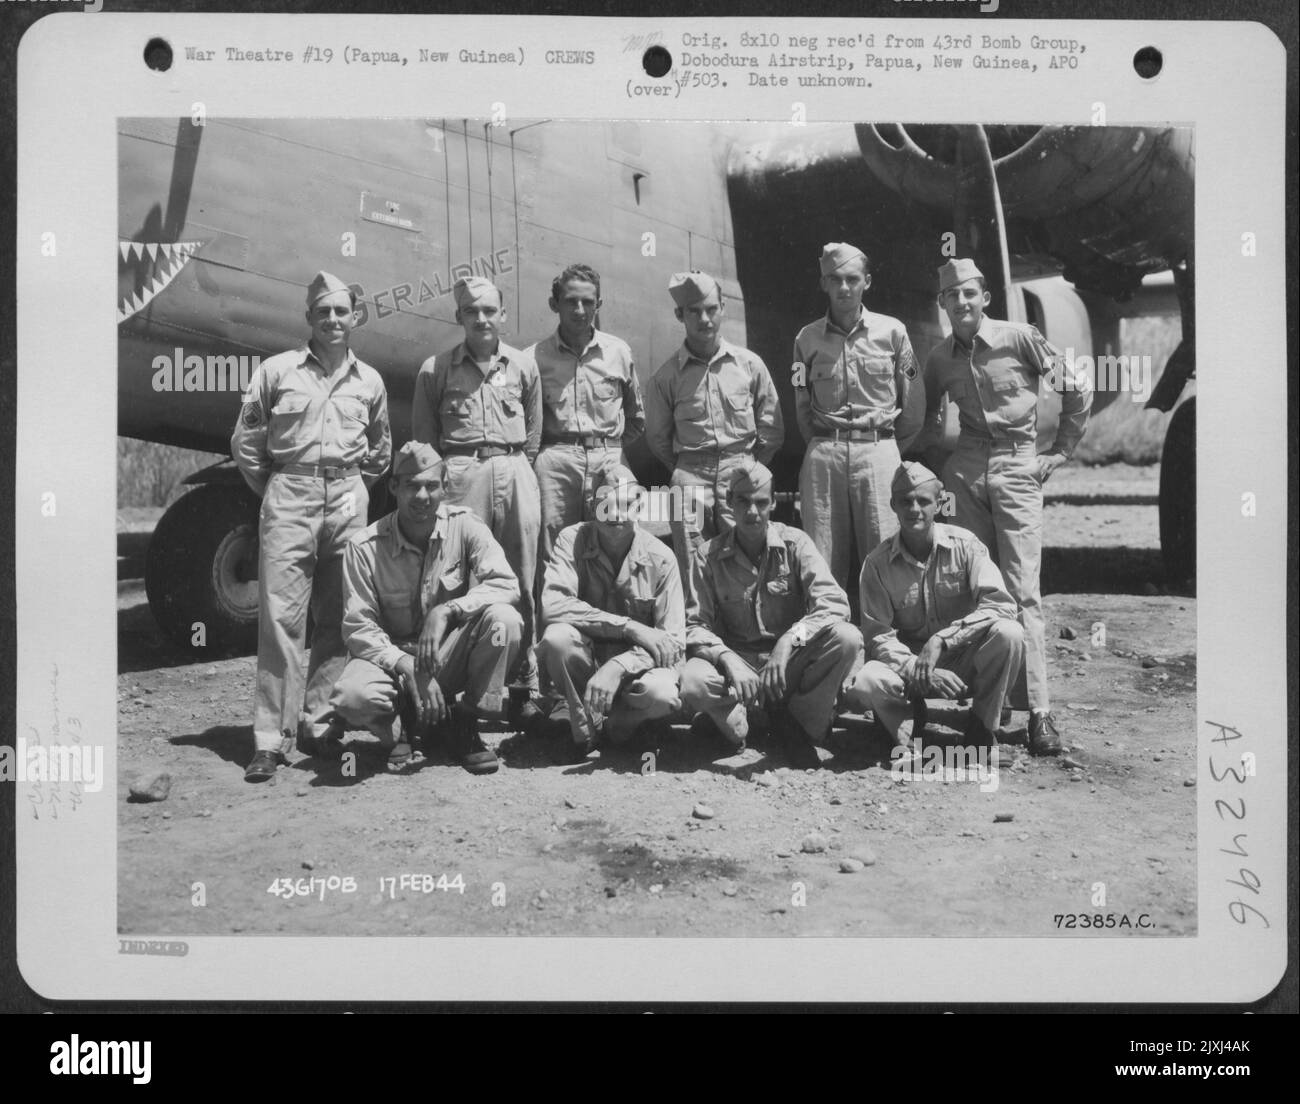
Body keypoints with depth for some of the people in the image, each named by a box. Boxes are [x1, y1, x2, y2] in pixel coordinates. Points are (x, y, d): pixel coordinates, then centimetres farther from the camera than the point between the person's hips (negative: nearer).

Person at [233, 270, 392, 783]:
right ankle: (270, 737, -6)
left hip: (348, 500, 3)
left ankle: (318, 720, 12)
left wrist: (353, 489, 14)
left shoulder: (368, 380, 12)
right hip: (289, 495, -3)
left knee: (338, 617, 3)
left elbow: (379, 452, 23)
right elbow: (245, 442, 8)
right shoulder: (277, 370, 4)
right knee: (280, 615, -7)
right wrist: (272, 491, 6)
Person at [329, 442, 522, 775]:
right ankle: (400, 727, 3)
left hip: (451, 655, 1)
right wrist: (409, 669, -28)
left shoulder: (464, 525, -8)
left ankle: (465, 723, -7)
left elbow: (506, 584, -19)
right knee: (352, 697, -35)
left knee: (504, 619, -29)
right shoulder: (365, 547, -11)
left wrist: (446, 611, -33)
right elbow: (358, 627, -13)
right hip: (391, 656, -1)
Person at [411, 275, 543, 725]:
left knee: (520, 583, 1)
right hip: (459, 473, -1)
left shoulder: (524, 366, 12)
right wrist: (438, 478, 2)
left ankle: (523, 686, 7)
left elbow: (533, 434, 15)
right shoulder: (436, 369, 7)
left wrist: (516, 467, 8)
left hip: (514, 472, 2)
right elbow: (423, 437, 9)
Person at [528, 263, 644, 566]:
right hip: (555, 464, -1)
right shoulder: (535, 357, 5)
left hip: (610, 464, 1)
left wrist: (611, 449, 12)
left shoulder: (619, 352, 9)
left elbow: (636, 420, 20)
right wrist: (549, 451, 6)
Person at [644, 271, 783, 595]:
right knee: (692, 571, -6)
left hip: (741, 468, 0)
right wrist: (687, 469, 11)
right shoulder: (666, 376, 4)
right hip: (690, 474, 0)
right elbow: (658, 437, 13)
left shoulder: (749, 364, 6)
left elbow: (772, 429, 12)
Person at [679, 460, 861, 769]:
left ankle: (795, 721, -7)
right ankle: (735, 723, -2)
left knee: (847, 638, -29)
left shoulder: (794, 543, -3)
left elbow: (834, 602, -15)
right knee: (692, 682, -34)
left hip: (791, 662, 1)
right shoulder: (710, 556, -1)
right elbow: (695, 625, -5)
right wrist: (728, 659, -26)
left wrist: (789, 641, -32)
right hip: (737, 661, -1)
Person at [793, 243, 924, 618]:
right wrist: (824, 446, 13)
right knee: (824, 560, 0)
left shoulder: (892, 332, 5)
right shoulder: (807, 338, 9)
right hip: (823, 456, 1)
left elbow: (914, 405, 10)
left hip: (879, 451, -1)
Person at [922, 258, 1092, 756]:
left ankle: (1038, 710, -7)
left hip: (1017, 467, -4)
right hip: (965, 469, 4)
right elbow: (926, 413, 26)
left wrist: (1059, 452, 2)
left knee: (1022, 591, -9)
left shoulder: (1020, 338, -3)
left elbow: (1078, 391, 2)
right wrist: (944, 451, 13)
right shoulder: (939, 358, 8)